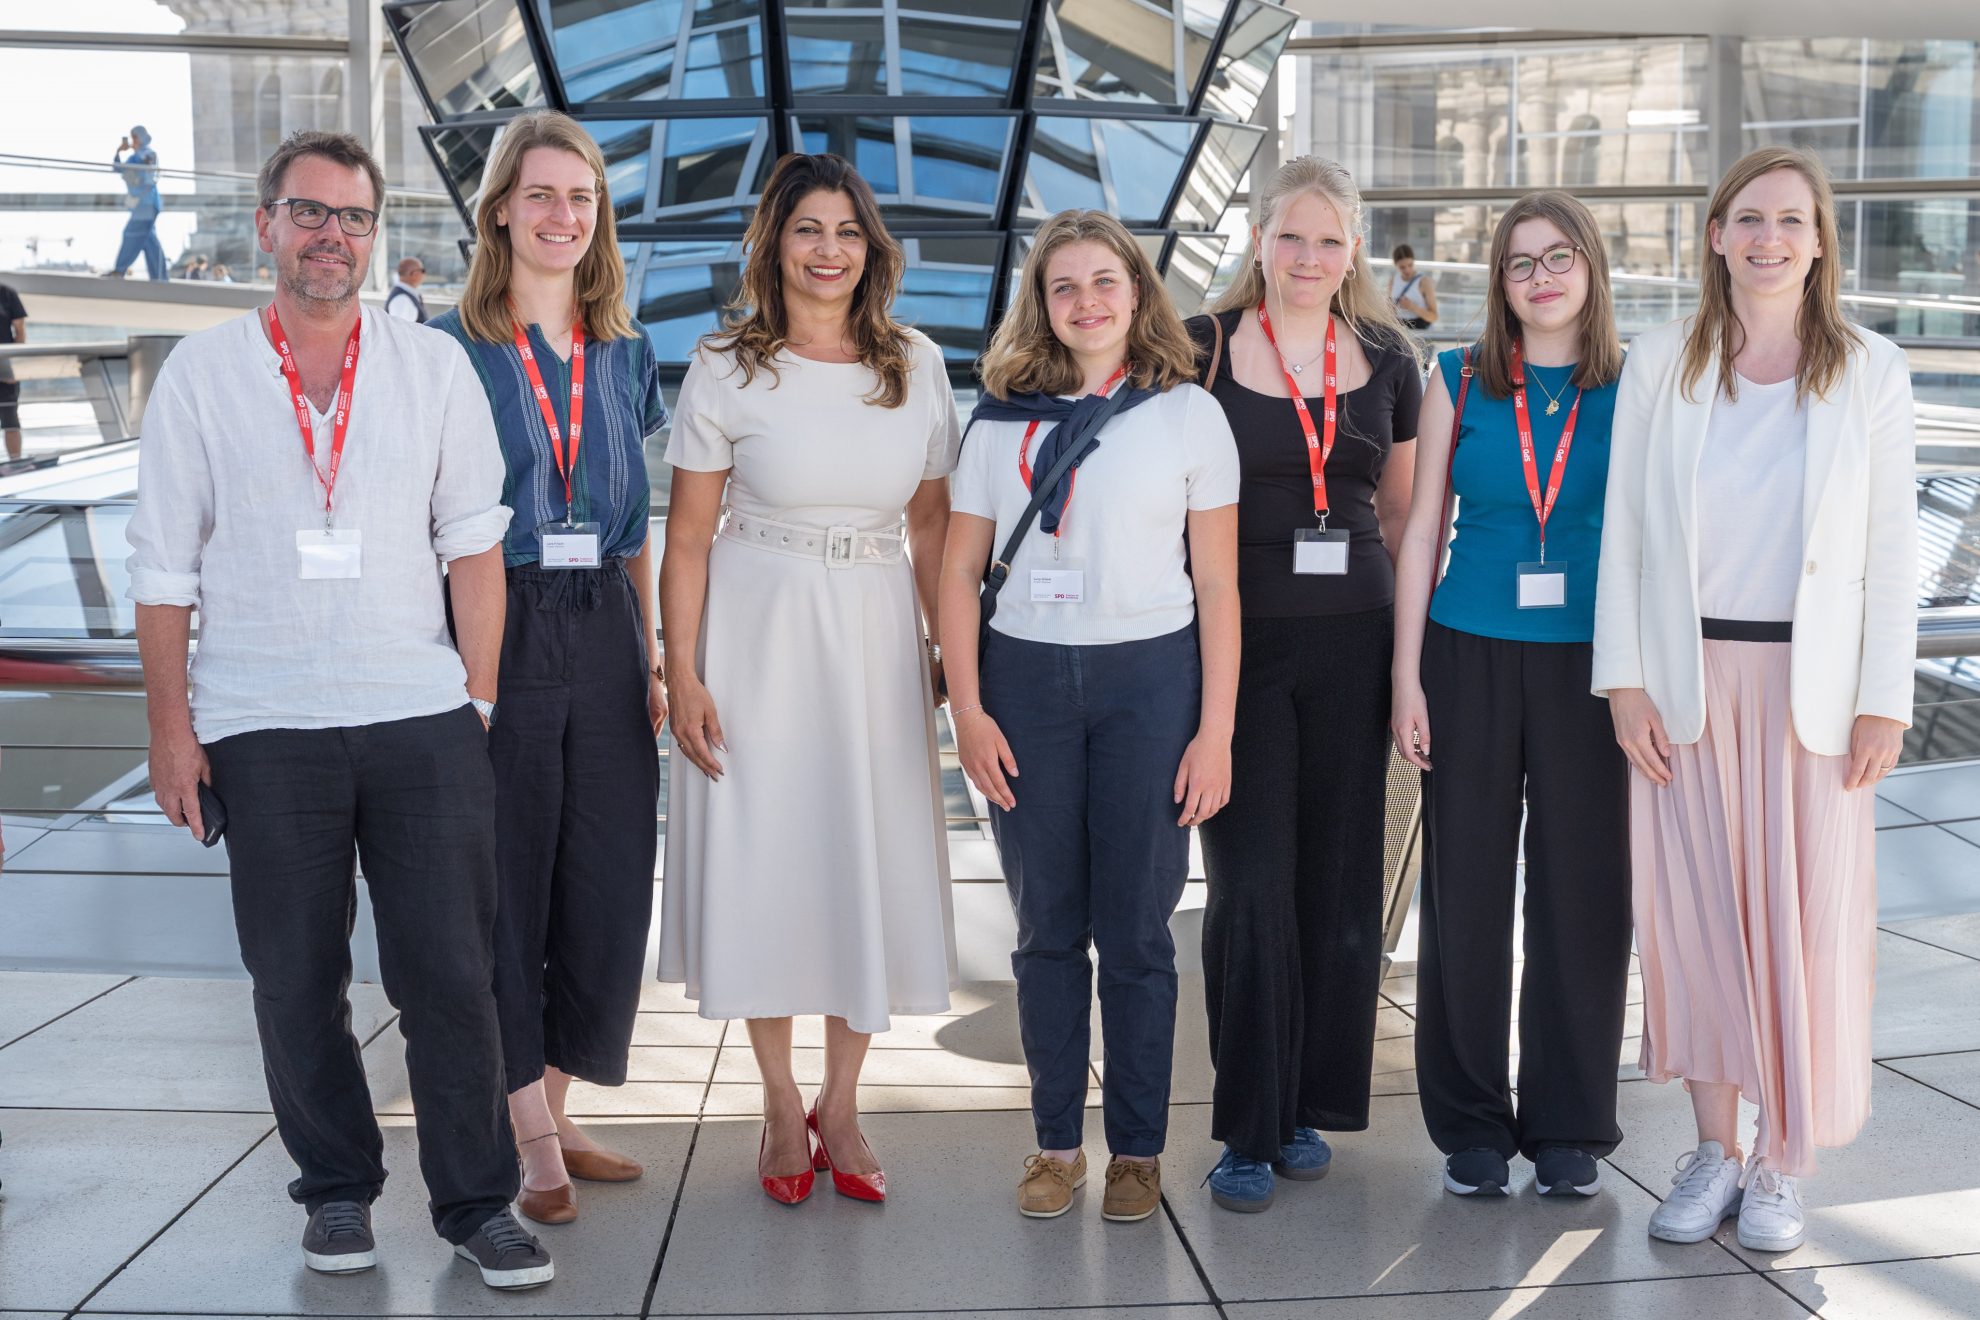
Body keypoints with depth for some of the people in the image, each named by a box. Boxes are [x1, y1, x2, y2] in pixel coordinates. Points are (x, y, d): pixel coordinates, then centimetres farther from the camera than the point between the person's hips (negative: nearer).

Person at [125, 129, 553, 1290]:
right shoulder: (200, 375, 6)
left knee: (450, 973, 0)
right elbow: (166, 570, 6)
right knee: (297, 980, 8)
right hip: (262, 728, 0)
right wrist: (172, 728, 1)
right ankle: (338, 1191, 24)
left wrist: (481, 702, 1)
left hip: (420, 718, 0)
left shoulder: (434, 366, 7)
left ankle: (477, 1202, 12)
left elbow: (474, 542, 6)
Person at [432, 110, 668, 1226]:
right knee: (506, 882, 1)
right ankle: (536, 1143, 12)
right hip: (499, 629, -4)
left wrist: (653, 656, 10)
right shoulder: (453, 348, -1)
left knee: (609, 882, 6)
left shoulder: (627, 352, 12)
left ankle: (556, 1112, 21)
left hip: (604, 632, 4)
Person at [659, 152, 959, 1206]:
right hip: (756, 633, -2)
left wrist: (950, 650, 5)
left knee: (876, 860, 4)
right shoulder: (726, 368, -2)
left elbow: (931, 527, 10)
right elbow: (687, 539, -2)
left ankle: (841, 1103, 20)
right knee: (761, 856, 3)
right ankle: (782, 1108, 20)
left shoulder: (917, 365, 5)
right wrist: (683, 676, -7)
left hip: (875, 633, 2)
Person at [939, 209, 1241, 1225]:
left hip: (1149, 681, -1)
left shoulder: (1188, 414, 3)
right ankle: (1056, 1142, 19)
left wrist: (1216, 731, -5)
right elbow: (960, 570, 6)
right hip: (1027, 681, 2)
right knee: (1046, 927, 7)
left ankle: (1137, 1148, 17)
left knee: (1135, 930, 4)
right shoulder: (1002, 417, 7)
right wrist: (968, 710, -3)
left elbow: (1216, 584, 1)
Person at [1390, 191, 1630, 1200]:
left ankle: (1570, 1128, 18)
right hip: (1472, 659, 1)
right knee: (1465, 893, 3)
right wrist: (1408, 678, 0)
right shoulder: (1459, 383, 6)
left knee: (1582, 892, 3)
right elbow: (1421, 531, 5)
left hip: (1592, 664, 0)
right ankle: (1471, 1128, 16)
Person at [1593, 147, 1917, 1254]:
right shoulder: (1661, 365, 3)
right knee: (1695, 910, 6)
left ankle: (1782, 1163, 19)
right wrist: (1625, 678, -3)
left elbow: (1892, 547, 0)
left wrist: (1885, 700, -4)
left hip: (1811, 683, -1)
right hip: (1687, 679, 1)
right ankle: (1714, 1149, 21)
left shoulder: (1871, 371, 1)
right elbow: (1625, 529, 3)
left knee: (1805, 920, 3)